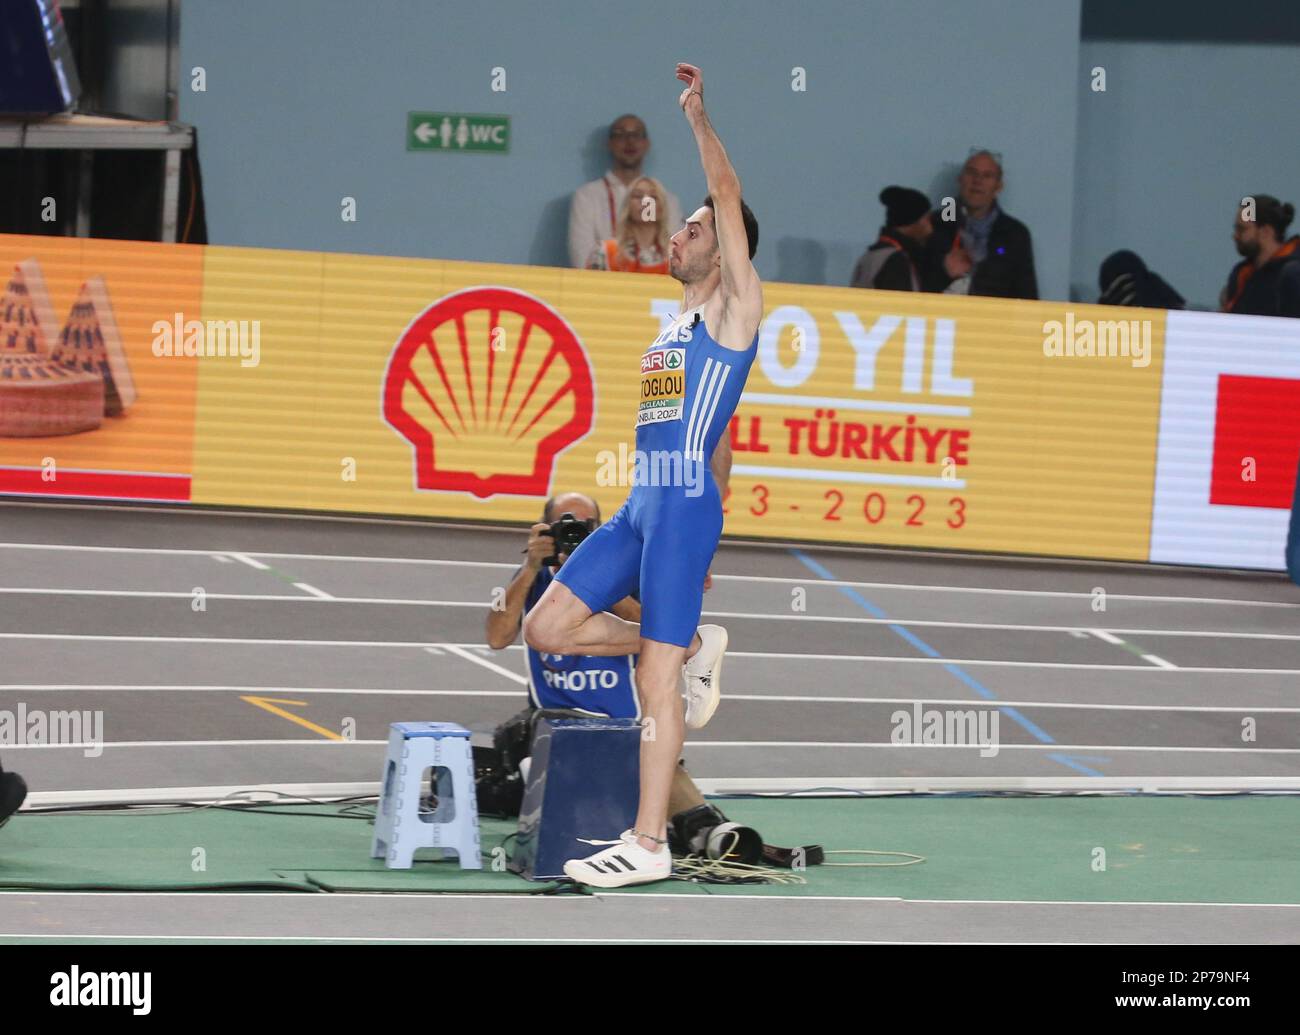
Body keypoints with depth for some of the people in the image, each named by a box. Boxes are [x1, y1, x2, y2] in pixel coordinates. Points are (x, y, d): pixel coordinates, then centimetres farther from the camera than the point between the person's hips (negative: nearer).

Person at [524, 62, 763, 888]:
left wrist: (698, 115, -9)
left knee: (656, 683, -8)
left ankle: (649, 846, -6)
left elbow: (730, 198, -12)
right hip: (641, 505, 9)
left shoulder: (735, 309, -2)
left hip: (686, 507, -9)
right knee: (546, 628, 4)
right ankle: (692, 648, 16)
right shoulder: (675, 329, 21)